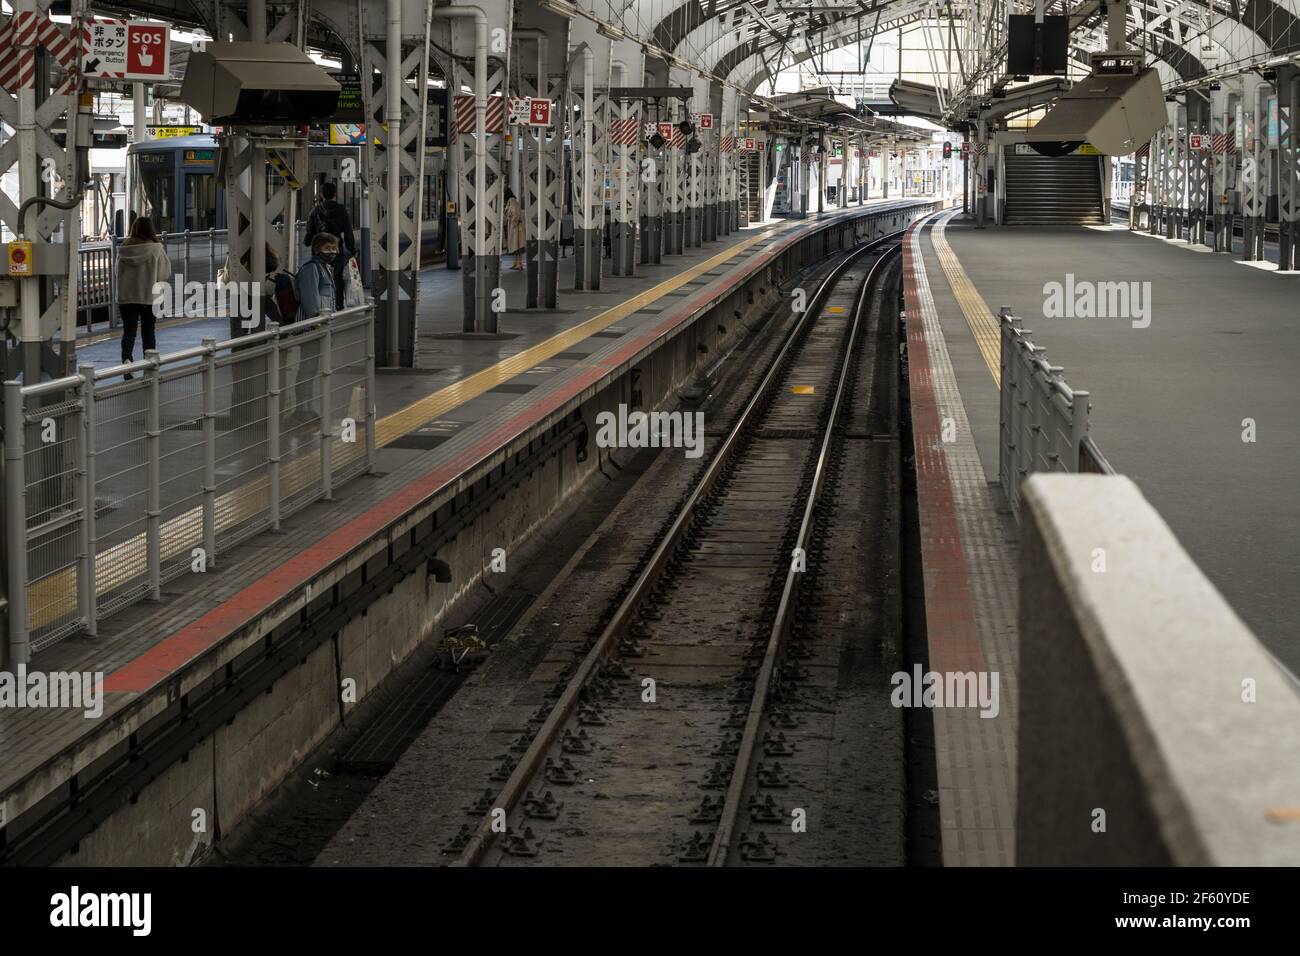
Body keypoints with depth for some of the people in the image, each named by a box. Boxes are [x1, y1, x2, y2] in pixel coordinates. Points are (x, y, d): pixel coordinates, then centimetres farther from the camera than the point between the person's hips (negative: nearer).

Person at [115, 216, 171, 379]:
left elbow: (118, 272, 5)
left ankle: (126, 359, -20)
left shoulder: (124, 249, -4)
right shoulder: (156, 249, -11)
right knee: (148, 332, 11)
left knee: (128, 332, 3)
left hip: (126, 297, 1)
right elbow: (165, 273, -4)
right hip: (150, 296, -1)